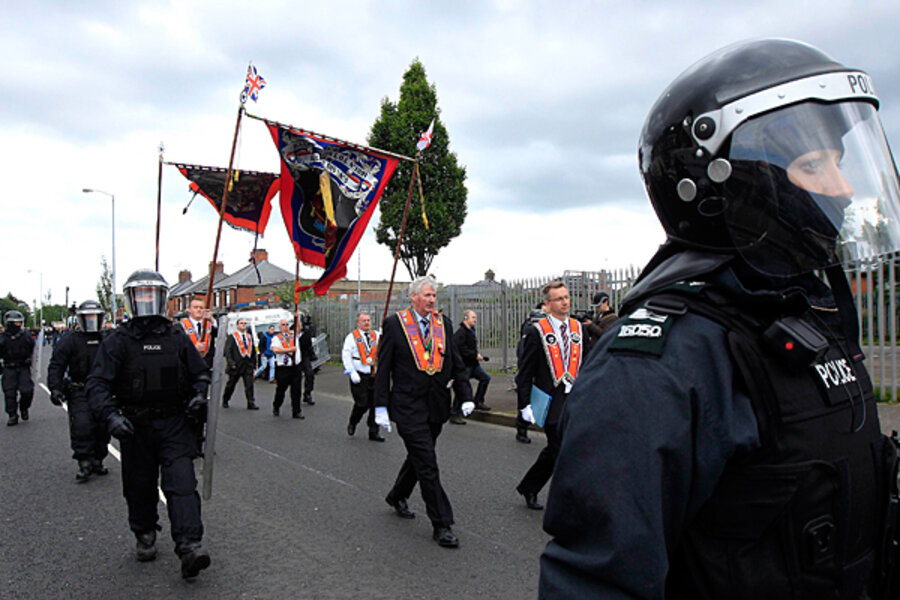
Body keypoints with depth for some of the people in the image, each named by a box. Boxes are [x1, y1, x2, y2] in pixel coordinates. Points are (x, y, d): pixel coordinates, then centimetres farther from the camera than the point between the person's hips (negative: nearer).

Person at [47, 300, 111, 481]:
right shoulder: (70, 340, -1)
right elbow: (56, 366, -3)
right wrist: (55, 388, -14)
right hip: (79, 393, -4)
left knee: (102, 428, 5)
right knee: (82, 428, -13)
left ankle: (97, 462, 18)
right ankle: (85, 464, -6)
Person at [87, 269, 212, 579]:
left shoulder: (177, 338, 5)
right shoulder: (118, 341, -1)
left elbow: (201, 373, 16)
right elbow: (97, 384, -8)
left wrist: (199, 395, -5)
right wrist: (111, 416, -24)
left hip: (174, 423, 0)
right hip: (135, 426, 0)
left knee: (181, 482, -11)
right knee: (140, 486, 12)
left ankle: (189, 545, -15)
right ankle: (145, 536, 34)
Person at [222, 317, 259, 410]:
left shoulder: (249, 337, 13)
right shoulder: (232, 337, -2)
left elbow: (253, 351, 20)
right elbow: (227, 351, -8)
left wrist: (253, 362, 12)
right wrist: (231, 363, -17)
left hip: (248, 366, 3)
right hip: (236, 366, -3)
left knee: (249, 384, -8)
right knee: (231, 385, 11)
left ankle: (251, 404, -8)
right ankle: (225, 400, 31)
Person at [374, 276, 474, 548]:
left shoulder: (443, 324, 7)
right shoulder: (395, 324, -5)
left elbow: (456, 364, 11)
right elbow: (383, 367, -3)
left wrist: (466, 397, 1)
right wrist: (381, 406, -7)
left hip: (436, 406, 5)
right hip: (408, 406, -5)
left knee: (418, 456, 18)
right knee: (427, 463, -6)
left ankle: (397, 496, 44)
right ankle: (441, 525, 3)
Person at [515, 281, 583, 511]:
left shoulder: (578, 328, 9)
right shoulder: (537, 332, -6)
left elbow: (585, 364, 15)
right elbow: (525, 371, -4)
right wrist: (524, 404, -8)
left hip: (575, 402, 5)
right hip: (551, 403, -5)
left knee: (554, 451, 10)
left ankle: (528, 487, 29)